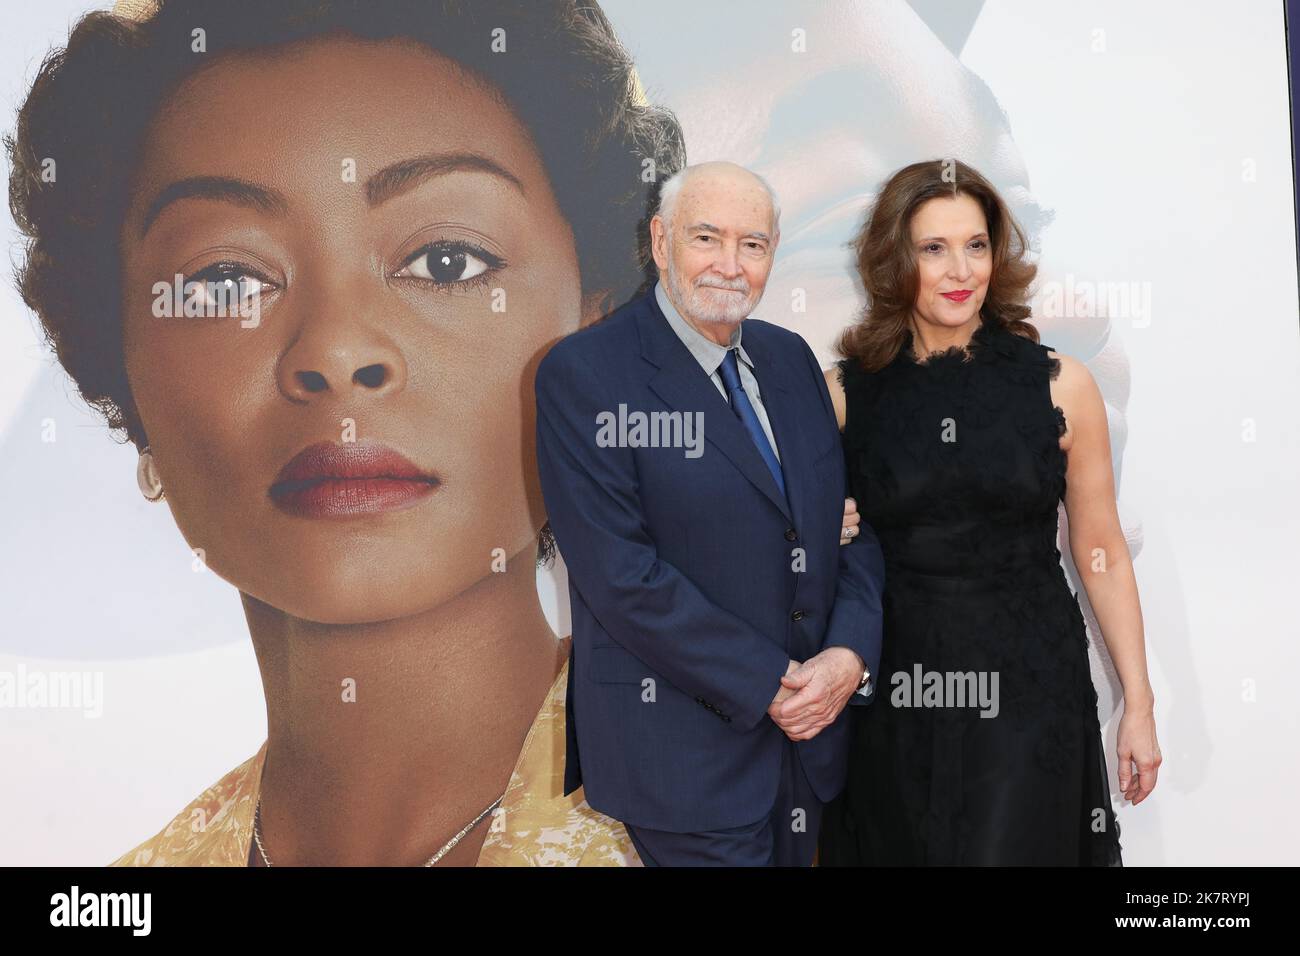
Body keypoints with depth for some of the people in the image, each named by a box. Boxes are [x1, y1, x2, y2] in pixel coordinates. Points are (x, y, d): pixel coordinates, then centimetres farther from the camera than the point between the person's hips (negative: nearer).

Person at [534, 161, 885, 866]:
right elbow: (621, 573, -19)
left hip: (810, 729, 6)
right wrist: (767, 684, -16)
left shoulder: (791, 358, 7)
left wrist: (849, 655, -8)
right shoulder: (582, 373, -12)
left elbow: (854, 521, 8)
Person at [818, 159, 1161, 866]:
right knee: (898, 847, 14)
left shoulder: (1062, 387, -3)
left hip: (1030, 695, 0)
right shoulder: (844, 393, -2)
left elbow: (1100, 553, 3)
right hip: (893, 698, 1)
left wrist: (1138, 706, 4)